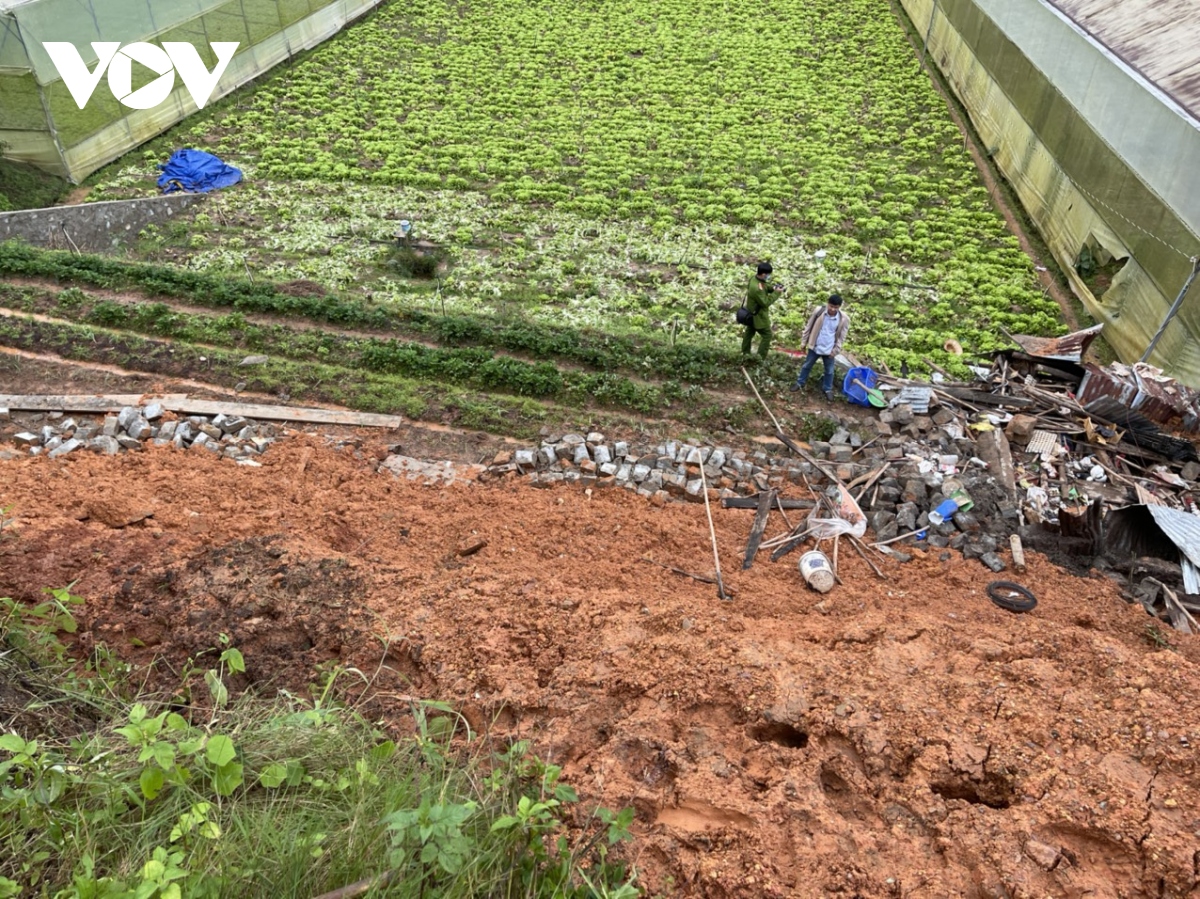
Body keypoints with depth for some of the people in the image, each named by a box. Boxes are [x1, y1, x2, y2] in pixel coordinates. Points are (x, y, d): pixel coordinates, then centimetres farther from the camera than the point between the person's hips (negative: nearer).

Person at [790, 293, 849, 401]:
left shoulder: (844, 319, -15)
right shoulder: (818, 312, -14)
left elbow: (841, 337, -4)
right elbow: (809, 327, -2)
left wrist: (836, 350, -5)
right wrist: (804, 341, 1)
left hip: (829, 350, 0)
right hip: (815, 347, 0)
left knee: (829, 371, 15)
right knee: (807, 366, 18)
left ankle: (827, 389, 35)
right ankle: (800, 383, 39)